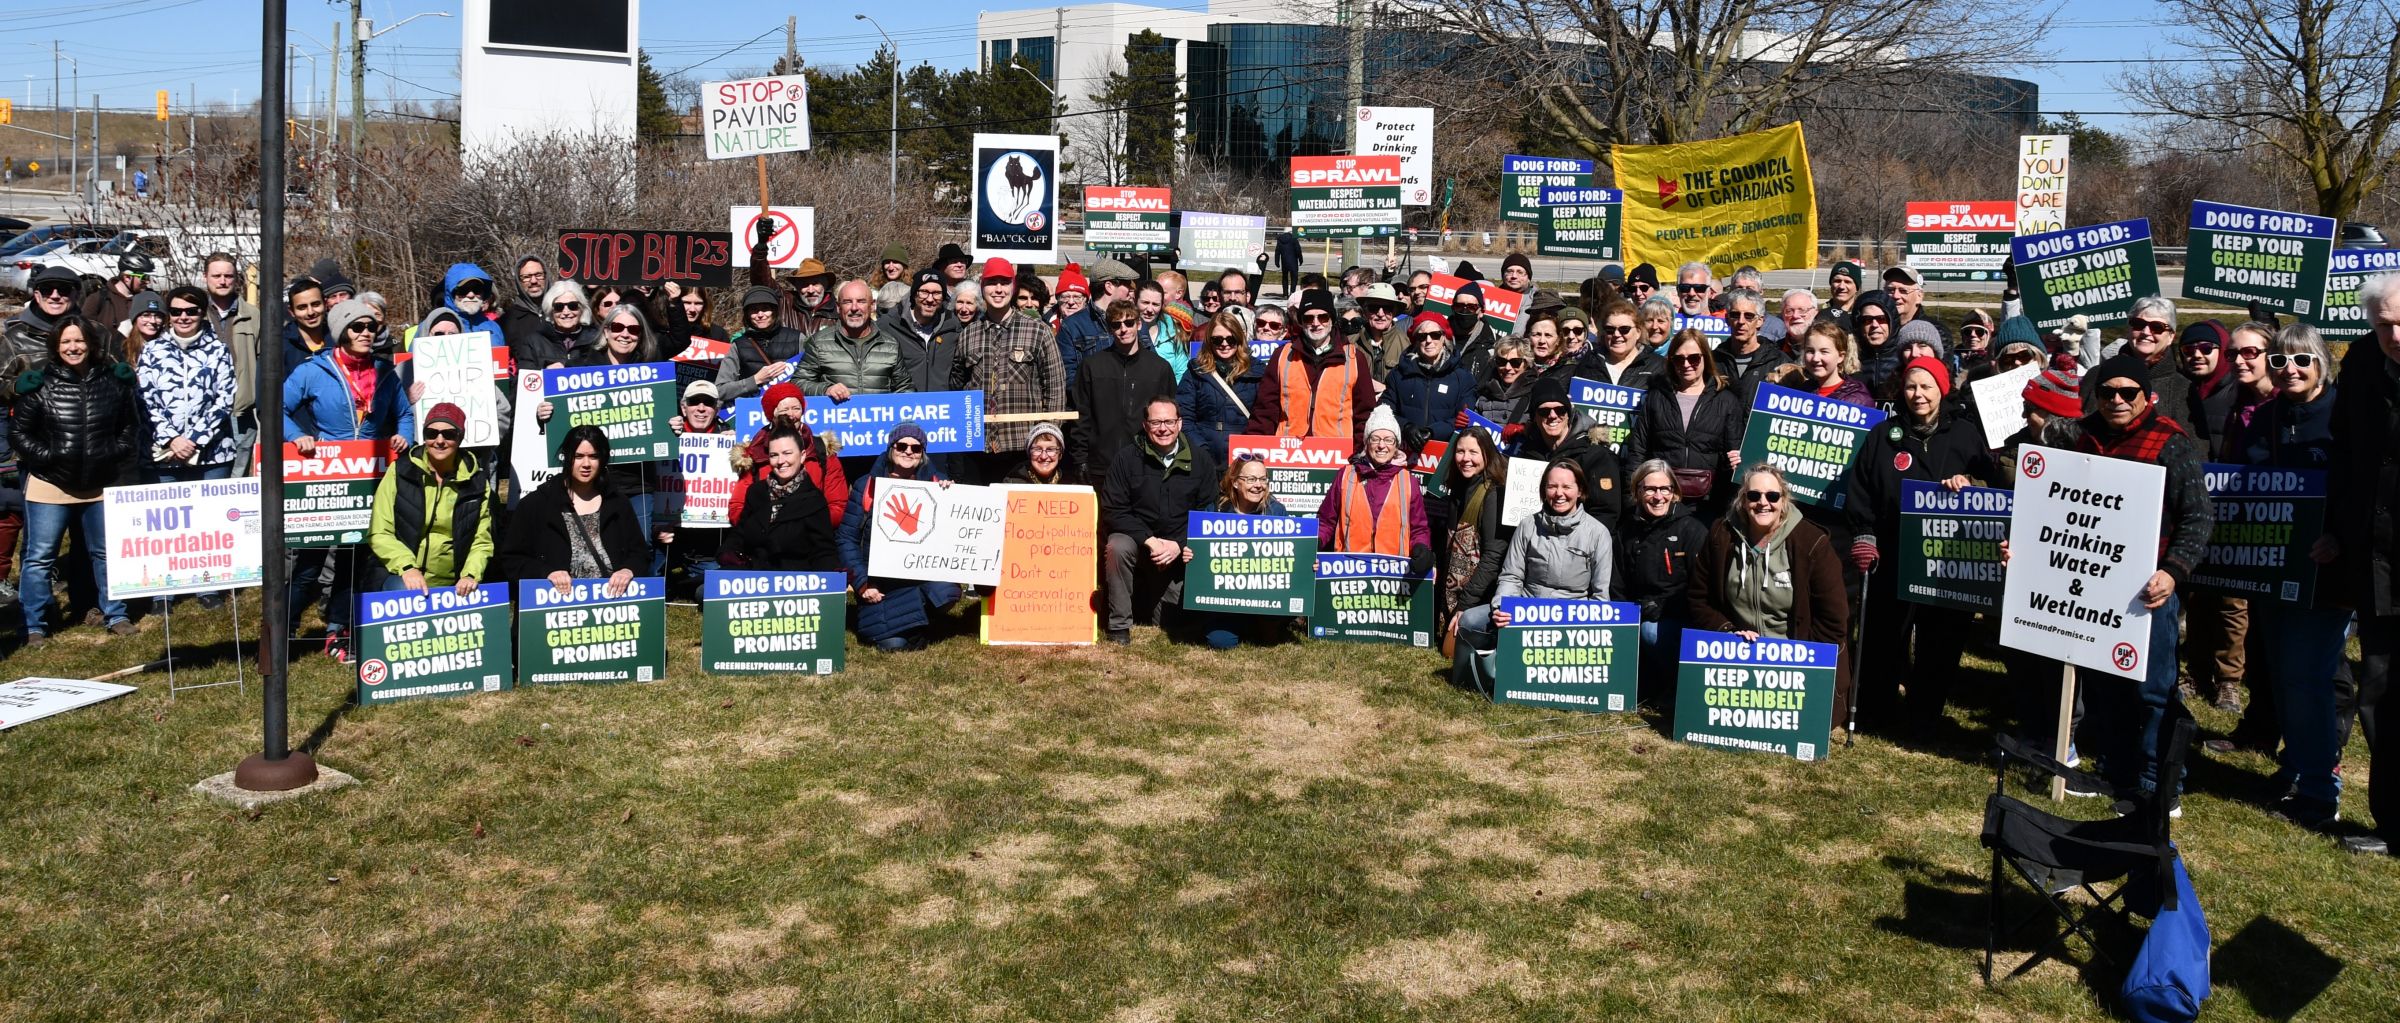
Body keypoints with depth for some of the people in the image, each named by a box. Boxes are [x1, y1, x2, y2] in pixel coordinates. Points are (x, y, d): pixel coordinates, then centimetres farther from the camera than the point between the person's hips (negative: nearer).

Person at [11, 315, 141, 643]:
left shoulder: (114, 379, 0)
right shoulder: (38, 382, -7)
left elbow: (131, 426, 11)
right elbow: (18, 432, -2)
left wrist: (118, 453, -2)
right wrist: (46, 456, -13)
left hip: (102, 485, 2)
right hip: (50, 484, -2)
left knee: (106, 551, 14)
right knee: (39, 557, 2)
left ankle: (115, 615, 26)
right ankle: (35, 626, 11)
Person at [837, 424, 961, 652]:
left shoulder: (936, 483, 6)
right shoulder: (867, 486, 3)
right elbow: (846, 539, 0)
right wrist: (862, 583, -10)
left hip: (926, 572, 2)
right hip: (883, 584, -1)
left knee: (945, 590, -32)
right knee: (893, 643, -21)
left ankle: (916, 626, 1)